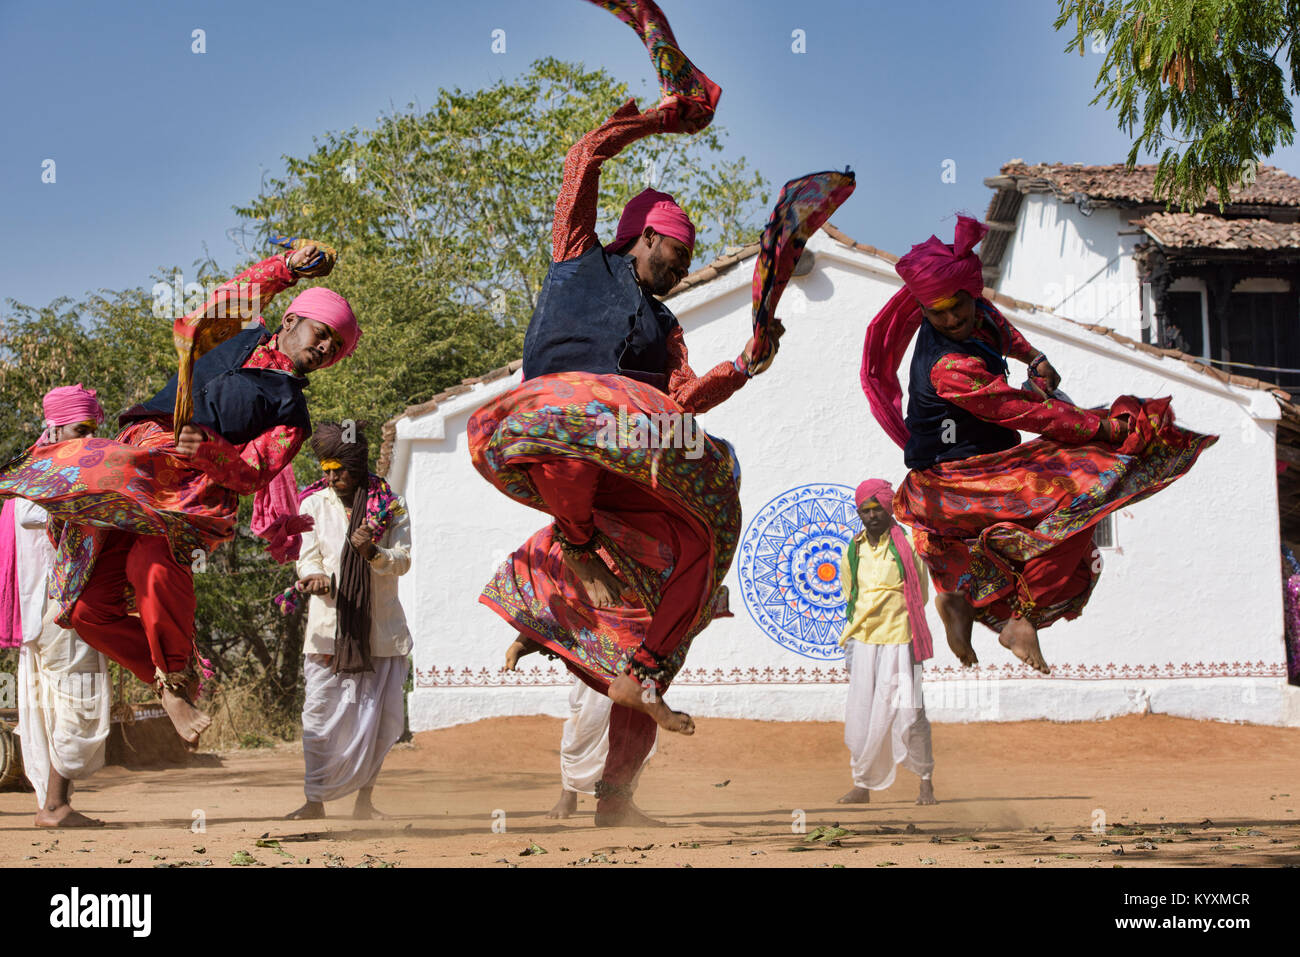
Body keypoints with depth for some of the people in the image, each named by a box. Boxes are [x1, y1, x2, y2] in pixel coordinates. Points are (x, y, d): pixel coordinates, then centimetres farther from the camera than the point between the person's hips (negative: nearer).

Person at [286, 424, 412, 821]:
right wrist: (315, 577, -24)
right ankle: (314, 800, 4)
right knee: (320, 715, -5)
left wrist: (373, 554, -23)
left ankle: (365, 798, 17)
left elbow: (403, 561, -2)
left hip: (380, 630, 0)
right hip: (329, 625, 0)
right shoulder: (315, 504, 4)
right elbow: (308, 557, -1)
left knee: (380, 720, 3)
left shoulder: (390, 506, 2)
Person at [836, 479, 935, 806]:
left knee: (907, 712, -6)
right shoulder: (853, 551, 10)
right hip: (863, 642, 4)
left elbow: (919, 593, 4)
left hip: (899, 640, -4)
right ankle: (862, 785, 12)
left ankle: (926, 781, 10)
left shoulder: (906, 544, -2)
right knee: (862, 715, 3)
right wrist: (850, 637, 12)